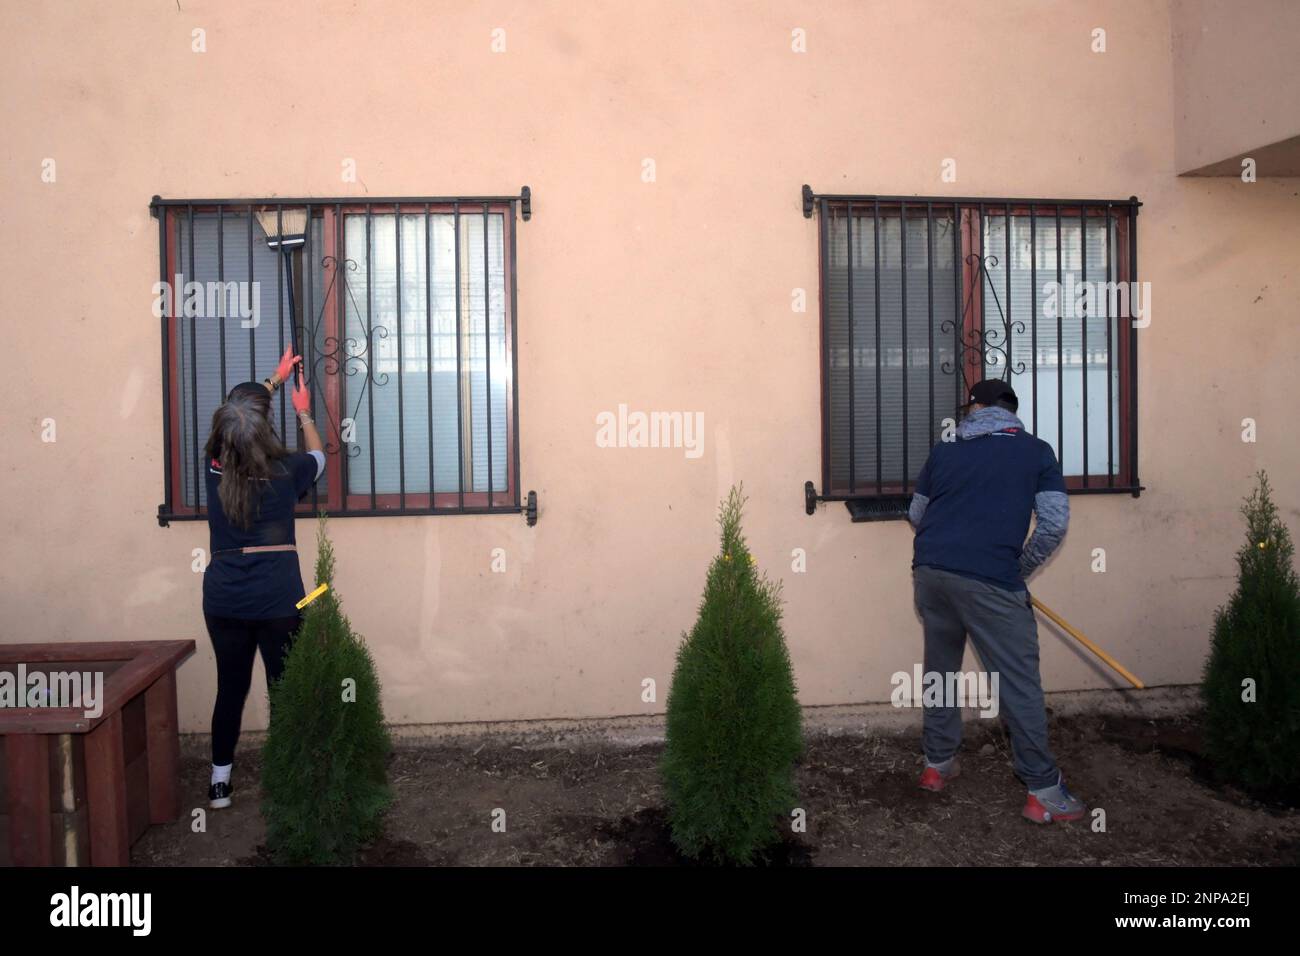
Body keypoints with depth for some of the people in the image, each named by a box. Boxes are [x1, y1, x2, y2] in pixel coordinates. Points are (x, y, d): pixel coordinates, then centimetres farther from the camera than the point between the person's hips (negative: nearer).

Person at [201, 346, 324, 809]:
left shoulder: (215, 466, -1)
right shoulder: (284, 470, -9)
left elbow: (237, 416, 19)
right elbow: (317, 456, 16)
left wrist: (274, 380, 31)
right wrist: (304, 413, 29)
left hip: (223, 599, 4)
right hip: (277, 597, -3)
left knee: (230, 688, 15)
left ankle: (220, 782, 23)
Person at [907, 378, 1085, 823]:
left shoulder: (943, 452, 14)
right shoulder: (1035, 451, 7)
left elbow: (916, 515, 23)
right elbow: (1054, 524, -1)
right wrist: (1020, 568, 11)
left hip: (930, 570, 4)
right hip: (989, 579, -4)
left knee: (940, 670, 19)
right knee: (1019, 682, 3)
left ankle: (937, 763, 29)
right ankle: (1044, 791, 7)